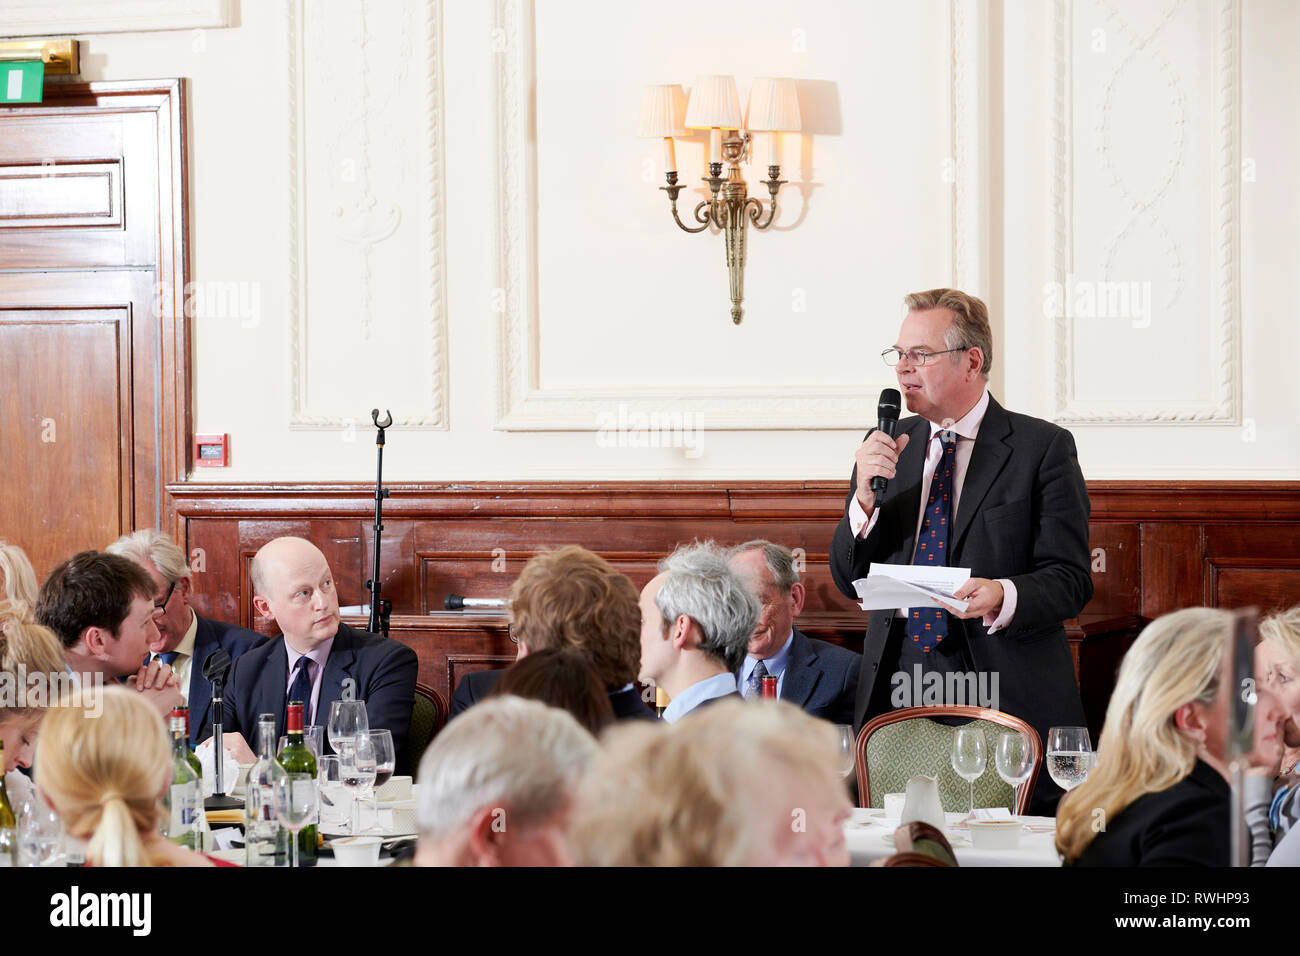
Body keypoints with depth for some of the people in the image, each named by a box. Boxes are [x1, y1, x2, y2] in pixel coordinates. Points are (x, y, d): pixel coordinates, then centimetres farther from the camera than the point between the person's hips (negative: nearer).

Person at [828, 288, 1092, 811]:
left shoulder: (1043, 447, 1)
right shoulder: (887, 445, 14)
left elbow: (1069, 580, -4)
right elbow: (850, 579, 11)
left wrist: (1003, 596, -24)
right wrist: (865, 495, -6)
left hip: (1004, 694, -3)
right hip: (896, 688, 4)